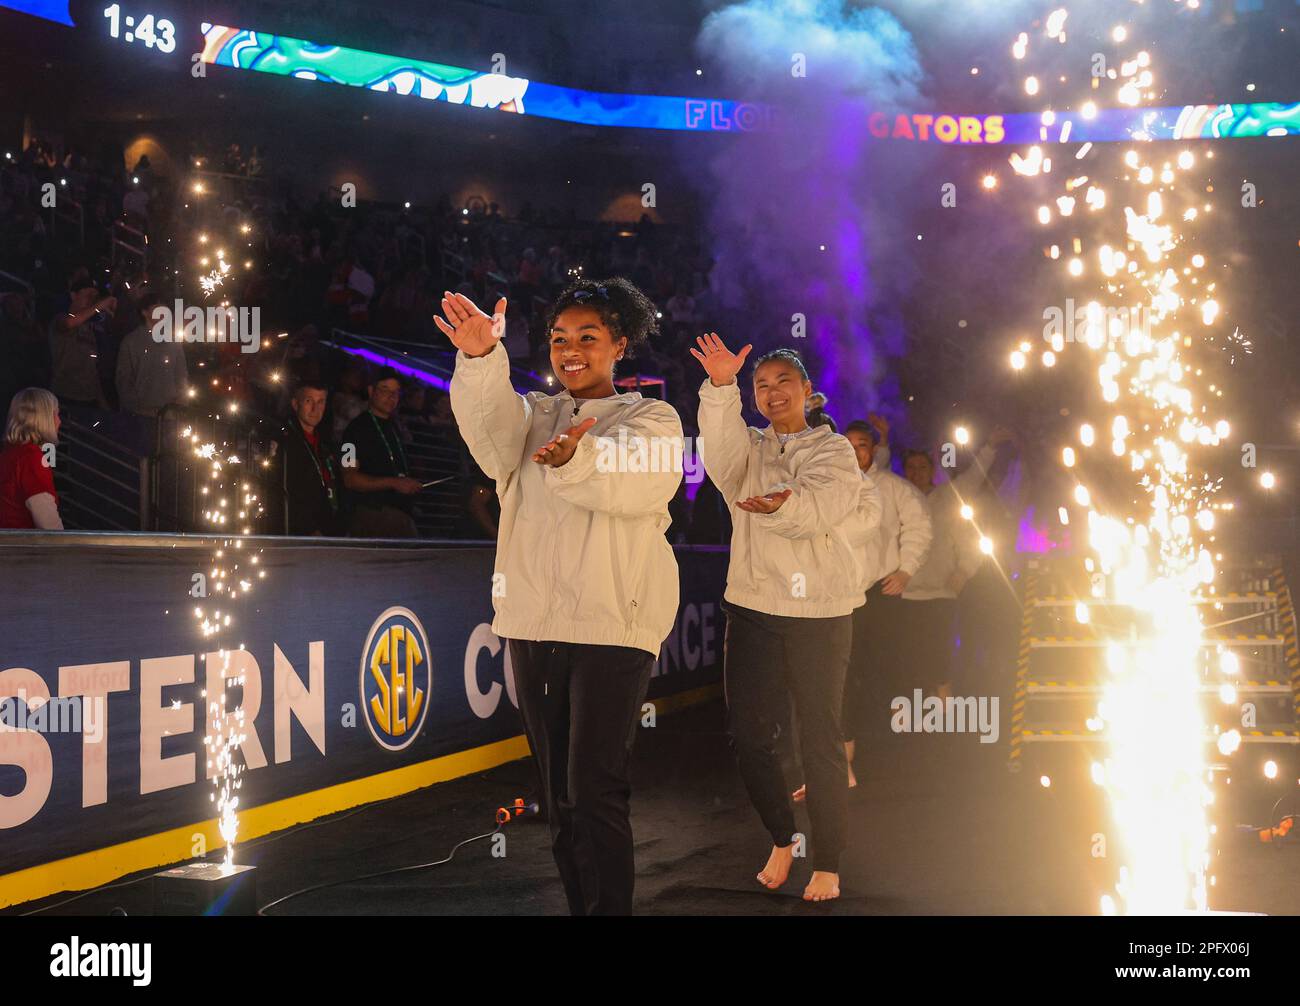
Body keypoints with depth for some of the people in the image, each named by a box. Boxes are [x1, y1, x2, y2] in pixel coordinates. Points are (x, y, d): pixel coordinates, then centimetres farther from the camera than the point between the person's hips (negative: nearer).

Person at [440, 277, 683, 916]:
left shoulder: (652, 420, 5)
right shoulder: (534, 413, 15)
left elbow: (636, 484, -18)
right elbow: (493, 432, -10)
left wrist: (576, 457, -40)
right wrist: (481, 360, -31)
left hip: (612, 623, -4)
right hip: (532, 623, 4)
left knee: (595, 792, -11)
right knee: (559, 795, 10)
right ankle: (578, 903, 21)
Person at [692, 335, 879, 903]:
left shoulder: (833, 450, 6)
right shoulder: (748, 447, 13)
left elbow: (823, 504, -15)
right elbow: (720, 456, -13)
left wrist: (782, 505, -38)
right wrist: (720, 388, -29)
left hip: (819, 611, -3)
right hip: (752, 606, 3)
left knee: (820, 739, -1)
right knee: (748, 734, 3)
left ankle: (827, 864, 10)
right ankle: (781, 839, 25)